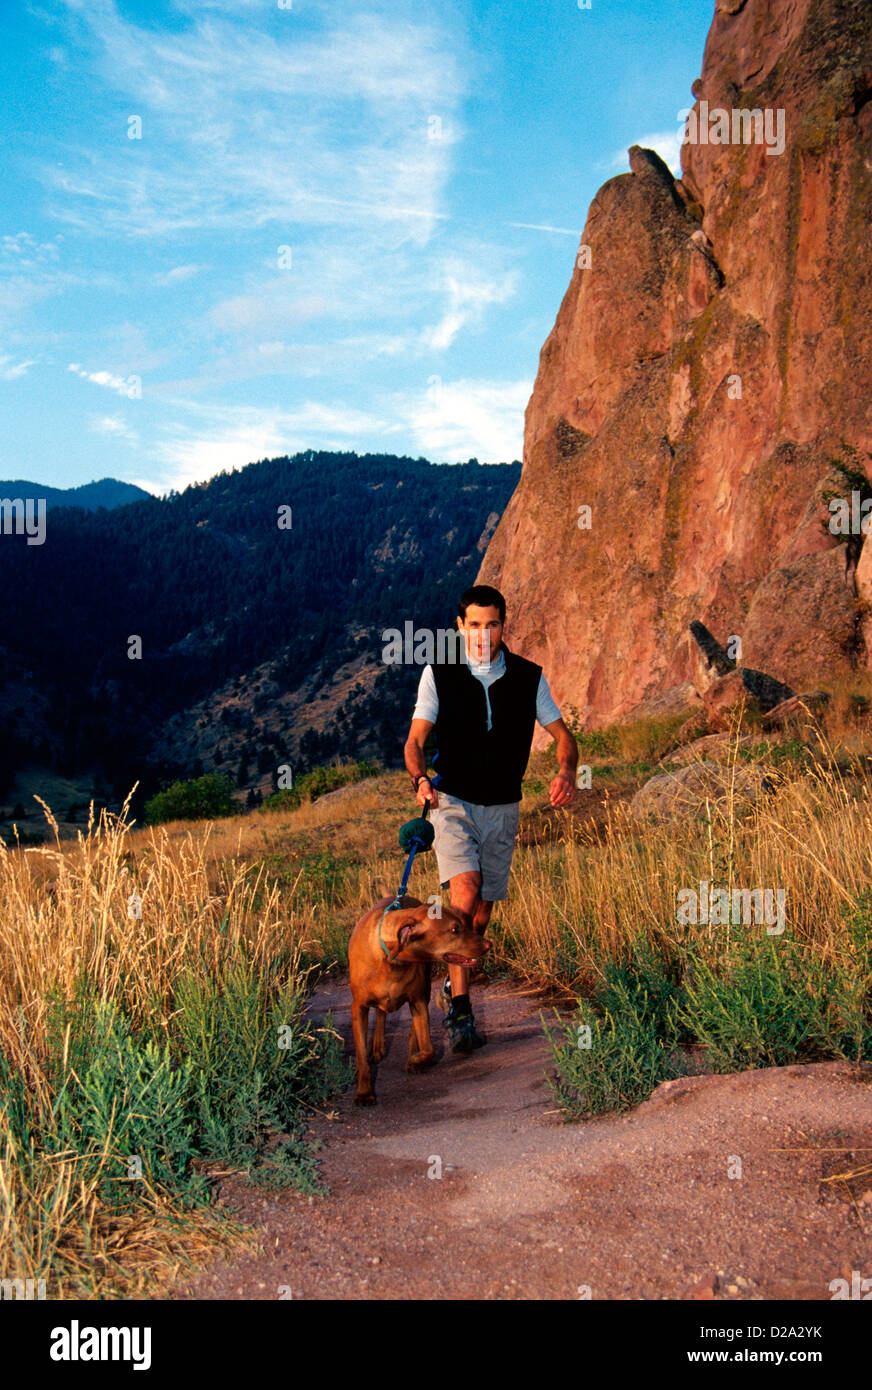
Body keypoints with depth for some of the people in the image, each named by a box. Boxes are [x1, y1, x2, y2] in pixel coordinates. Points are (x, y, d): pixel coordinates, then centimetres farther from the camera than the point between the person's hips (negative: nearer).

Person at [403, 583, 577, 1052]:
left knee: (481, 915, 7)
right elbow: (415, 740, -4)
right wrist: (420, 779, -25)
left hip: (503, 808, 3)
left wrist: (566, 773, -18)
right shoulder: (439, 674, -3)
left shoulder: (528, 677, 0)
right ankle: (460, 1009, -18)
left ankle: (453, 985, 33)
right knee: (465, 891, -23)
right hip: (453, 802, -2)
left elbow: (563, 736, 4)